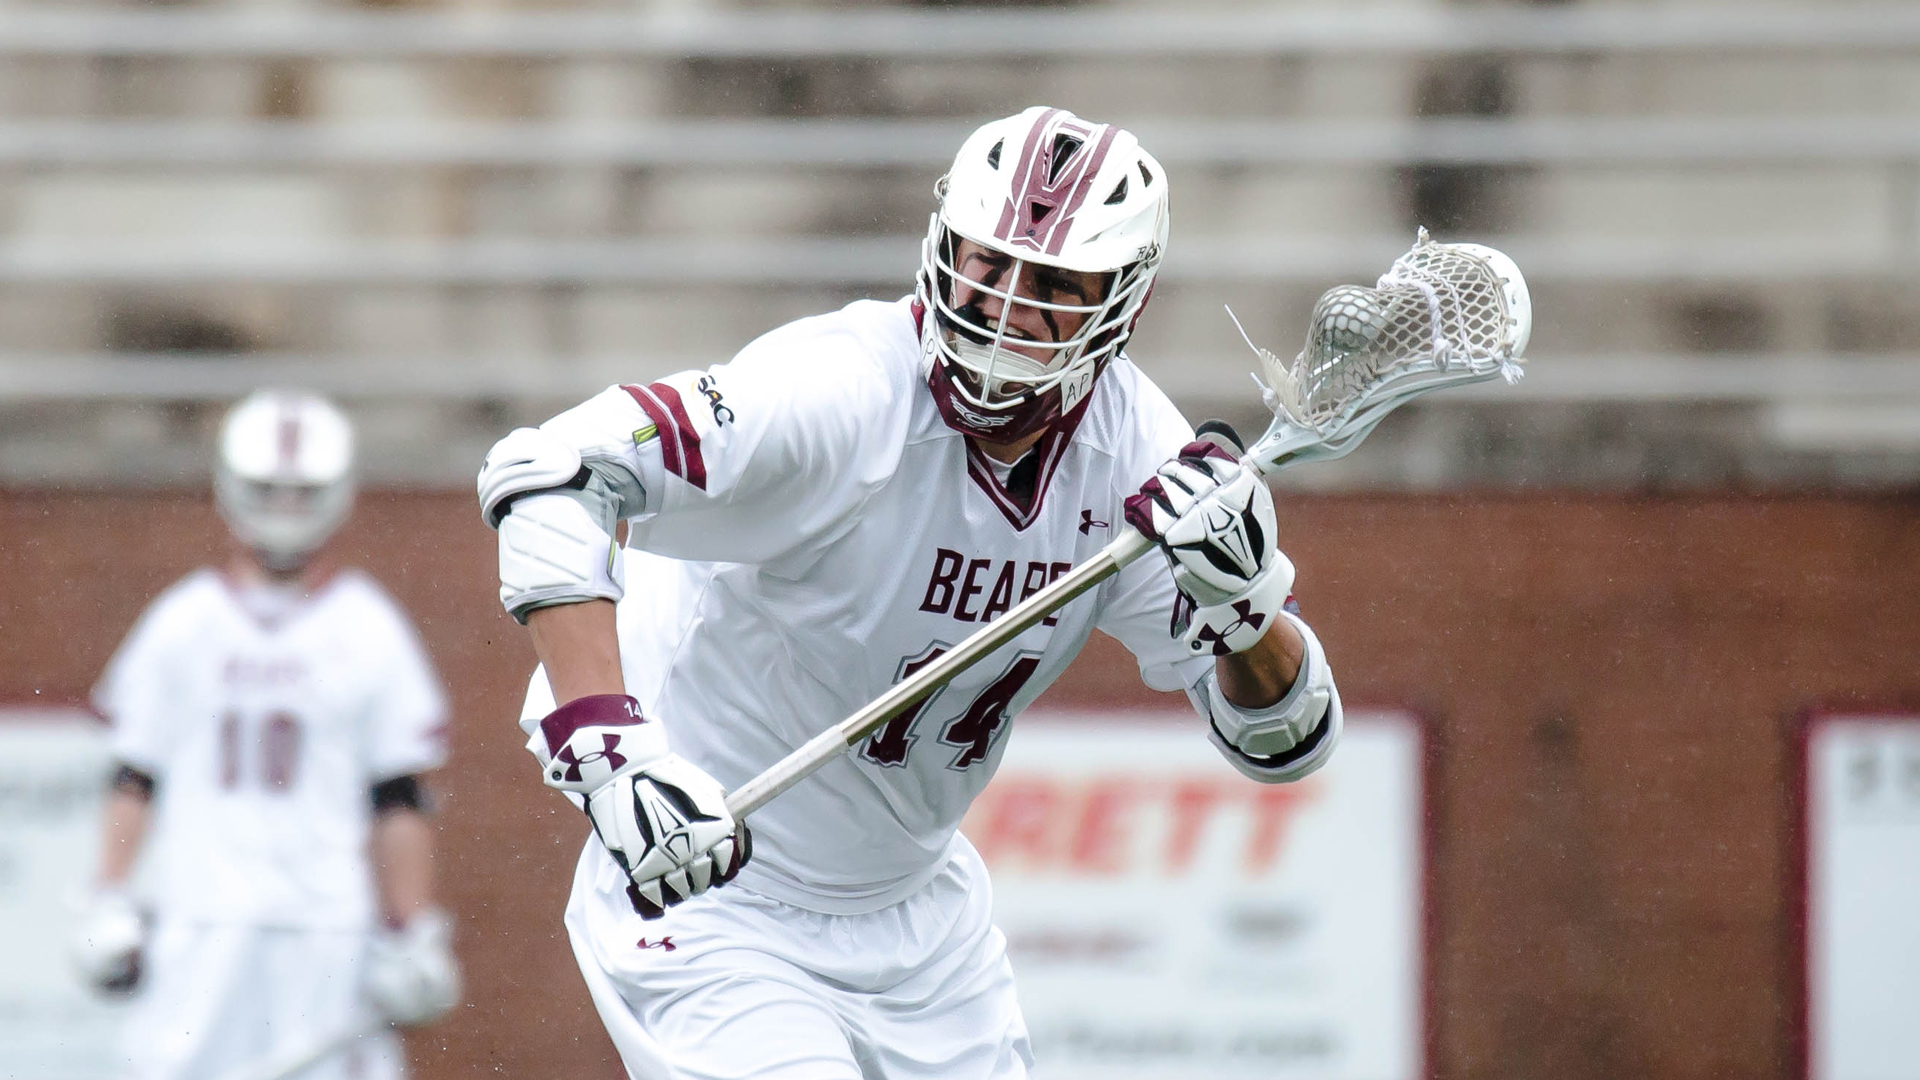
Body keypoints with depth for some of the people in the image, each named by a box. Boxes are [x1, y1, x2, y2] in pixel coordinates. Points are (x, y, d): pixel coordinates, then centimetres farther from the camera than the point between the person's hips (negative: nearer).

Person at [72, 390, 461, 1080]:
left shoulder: (368, 630, 4)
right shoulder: (182, 626, 8)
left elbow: (399, 800, 4)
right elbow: (135, 779, 11)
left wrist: (415, 933, 1)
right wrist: (109, 904, 5)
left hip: (328, 920, -1)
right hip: (198, 919, 1)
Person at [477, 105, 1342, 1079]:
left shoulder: (1134, 449, -8)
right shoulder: (841, 391, -27)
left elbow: (1289, 739, -6)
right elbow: (547, 475, -38)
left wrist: (1242, 605, -29)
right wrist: (610, 752, -48)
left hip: (919, 908, 7)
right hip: (708, 894, -7)